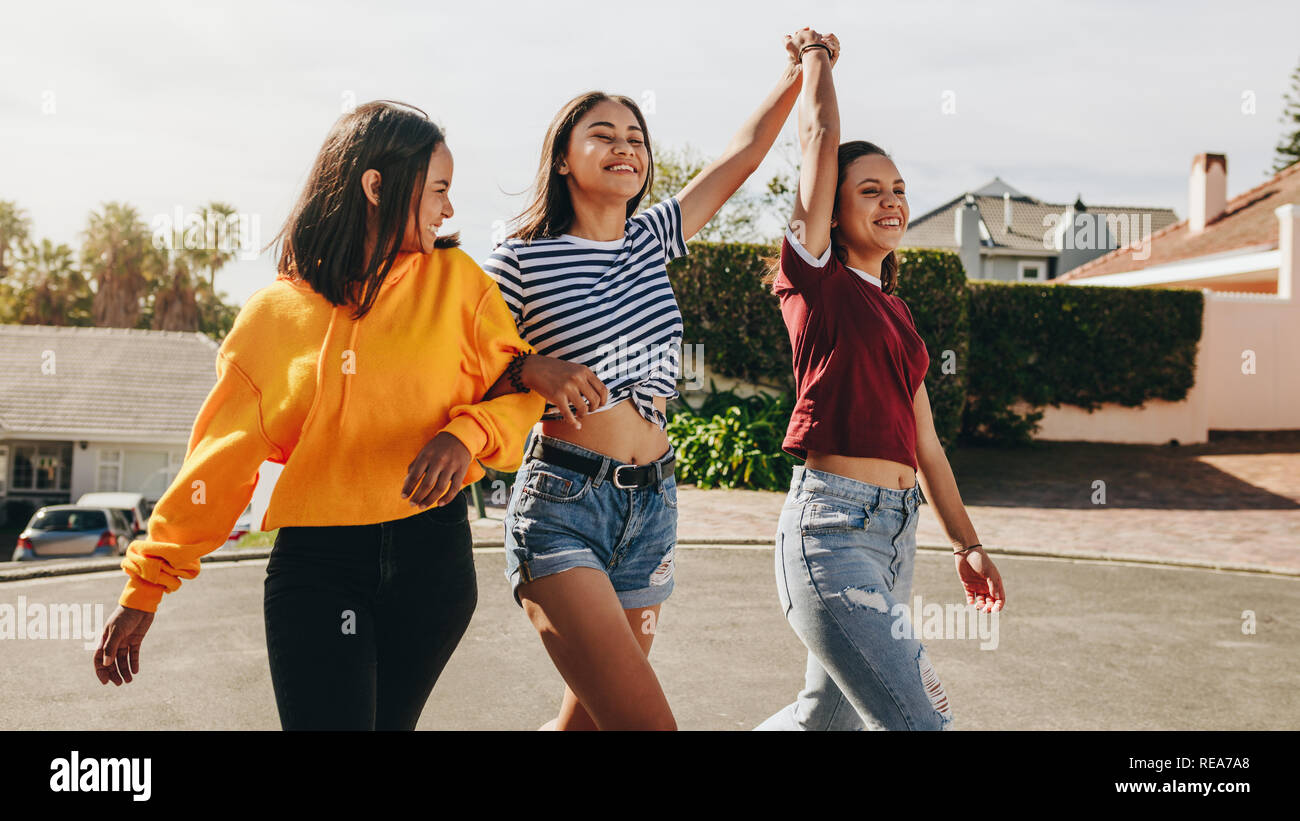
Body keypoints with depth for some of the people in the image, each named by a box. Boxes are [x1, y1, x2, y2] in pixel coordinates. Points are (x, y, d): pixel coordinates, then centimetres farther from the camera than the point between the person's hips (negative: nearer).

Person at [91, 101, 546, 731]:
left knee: (389, 719, 8)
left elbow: (519, 391, 6)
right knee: (328, 716, -13)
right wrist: (144, 590, 7)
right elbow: (217, 461, 6)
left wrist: (464, 434, -17)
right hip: (314, 563, -1)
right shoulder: (277, 312, 2)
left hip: (432, 552, 2)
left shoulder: (454, 279, 5)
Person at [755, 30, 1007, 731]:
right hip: (832, 523, -8)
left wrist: (967, 544, 21)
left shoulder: (897, 315, 18)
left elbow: (923, 442, 21)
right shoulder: (816, 277, -2)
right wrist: (818, 56, 14)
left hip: (897, 531, 8)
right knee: (918, 721, -12)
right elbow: (820, 134, -3)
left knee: (826, 713, 17)